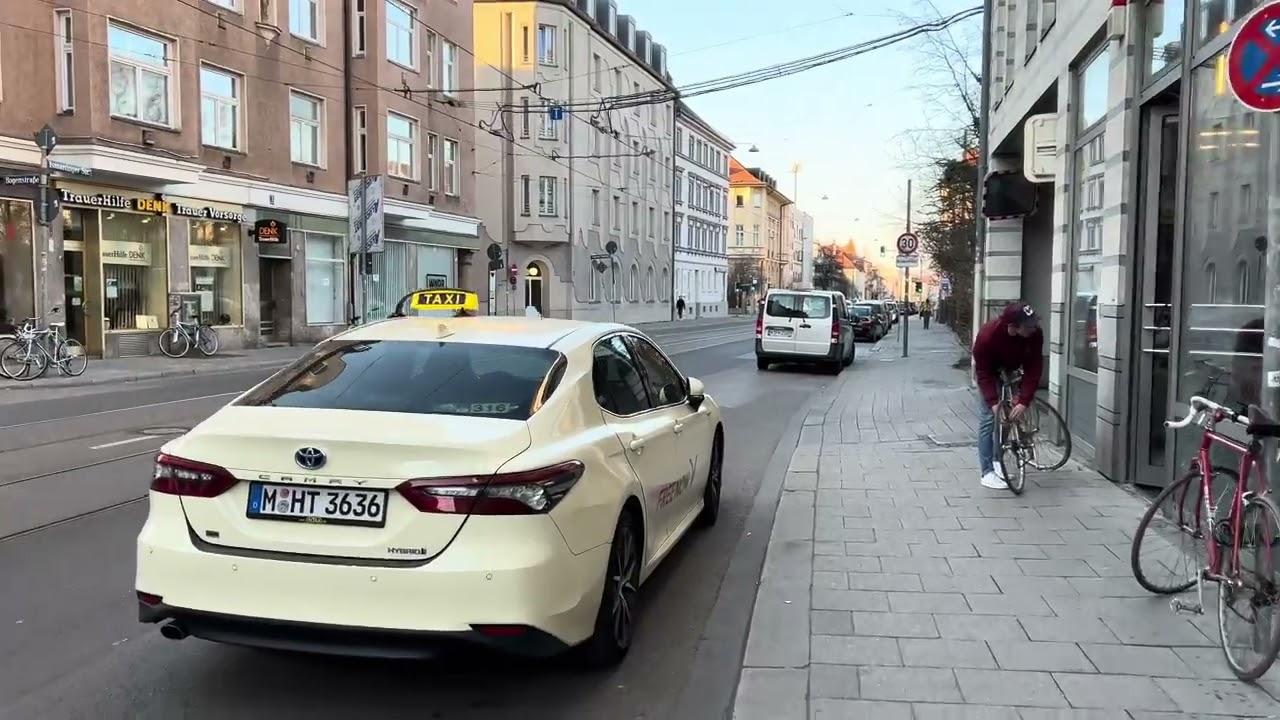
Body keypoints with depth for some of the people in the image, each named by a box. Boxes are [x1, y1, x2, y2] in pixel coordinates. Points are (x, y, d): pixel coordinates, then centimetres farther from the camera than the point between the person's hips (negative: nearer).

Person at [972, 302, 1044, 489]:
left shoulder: (1035, 333, -31)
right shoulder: (987, 335, -39)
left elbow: (1033, 368, -29)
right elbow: (984, 373, -30)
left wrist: (1024, 401, -35)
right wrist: (993, 401, -39)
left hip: (1013, 370, 4)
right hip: (991, 373, -3)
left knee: (1009, 414, 2)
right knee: (988, 418, -9)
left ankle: (997, 461, 20)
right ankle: (987, 473, -6)